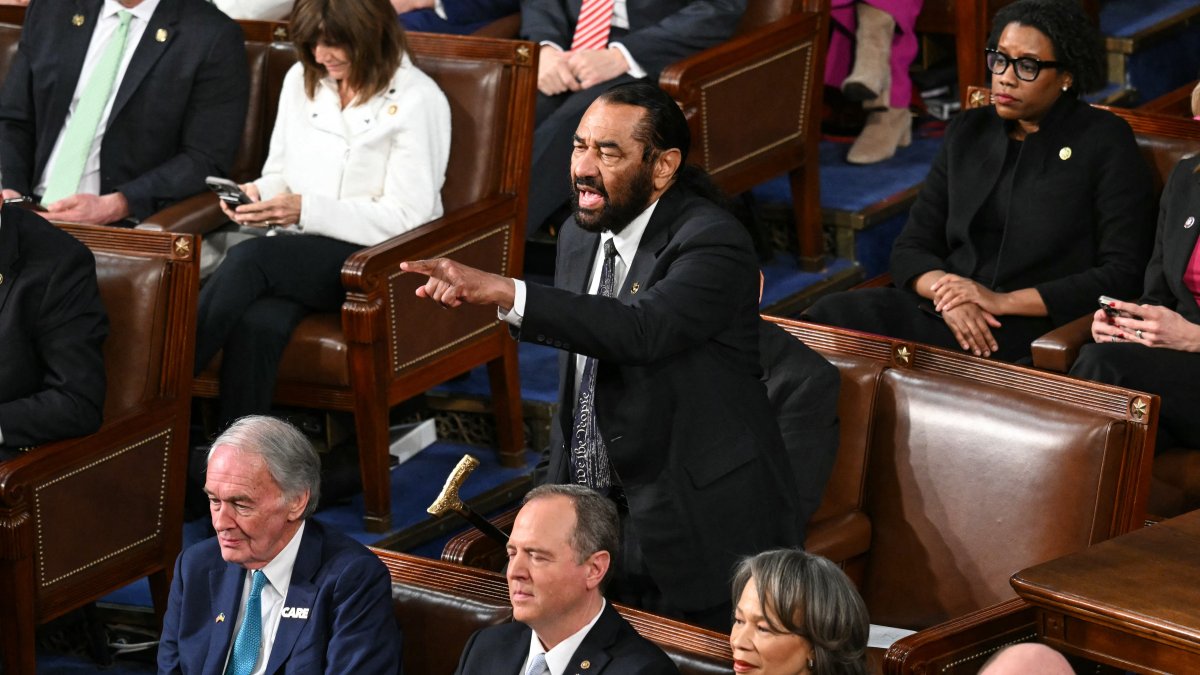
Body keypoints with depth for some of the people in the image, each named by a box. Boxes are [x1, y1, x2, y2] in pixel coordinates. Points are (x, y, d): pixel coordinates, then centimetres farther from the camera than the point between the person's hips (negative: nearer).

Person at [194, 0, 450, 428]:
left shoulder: (417, 101, -6)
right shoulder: (300, 80, 14)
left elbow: (406, 217, -11)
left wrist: (306, 210, -20)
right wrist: (258, 195, -5)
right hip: (296, 255, 5)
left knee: (249, 259, -31)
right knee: (259, 323, -32)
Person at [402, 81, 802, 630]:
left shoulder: (713, 243, -18)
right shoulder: (580, 237, 8)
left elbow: (644, 330, -37)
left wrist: (505, 293, -45)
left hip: (696, 528, -7)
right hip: (589, 513, 7)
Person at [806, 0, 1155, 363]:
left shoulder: (1105, 140, 2)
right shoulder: (968, 132, 18)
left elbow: (1122, 274, -5)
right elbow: (911, 247, 15)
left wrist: (1004, 301, -13)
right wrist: (947, 295, -10)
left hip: (1036, 329, -5)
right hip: (950, 316, 5)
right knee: (830, 315, -27)